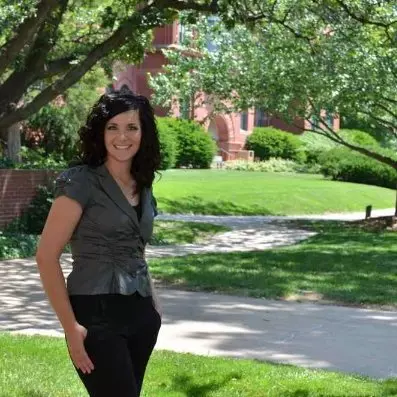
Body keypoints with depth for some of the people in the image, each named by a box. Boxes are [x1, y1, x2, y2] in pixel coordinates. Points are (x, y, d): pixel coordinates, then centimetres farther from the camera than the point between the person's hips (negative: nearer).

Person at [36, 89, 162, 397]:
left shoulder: (143, 187, 12)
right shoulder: (81, 182, -9)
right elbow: (47, 257, -13)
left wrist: (154, 303, 11)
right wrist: (71, 326, -16)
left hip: (140, 314, 7)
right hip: (97, 314, -7)